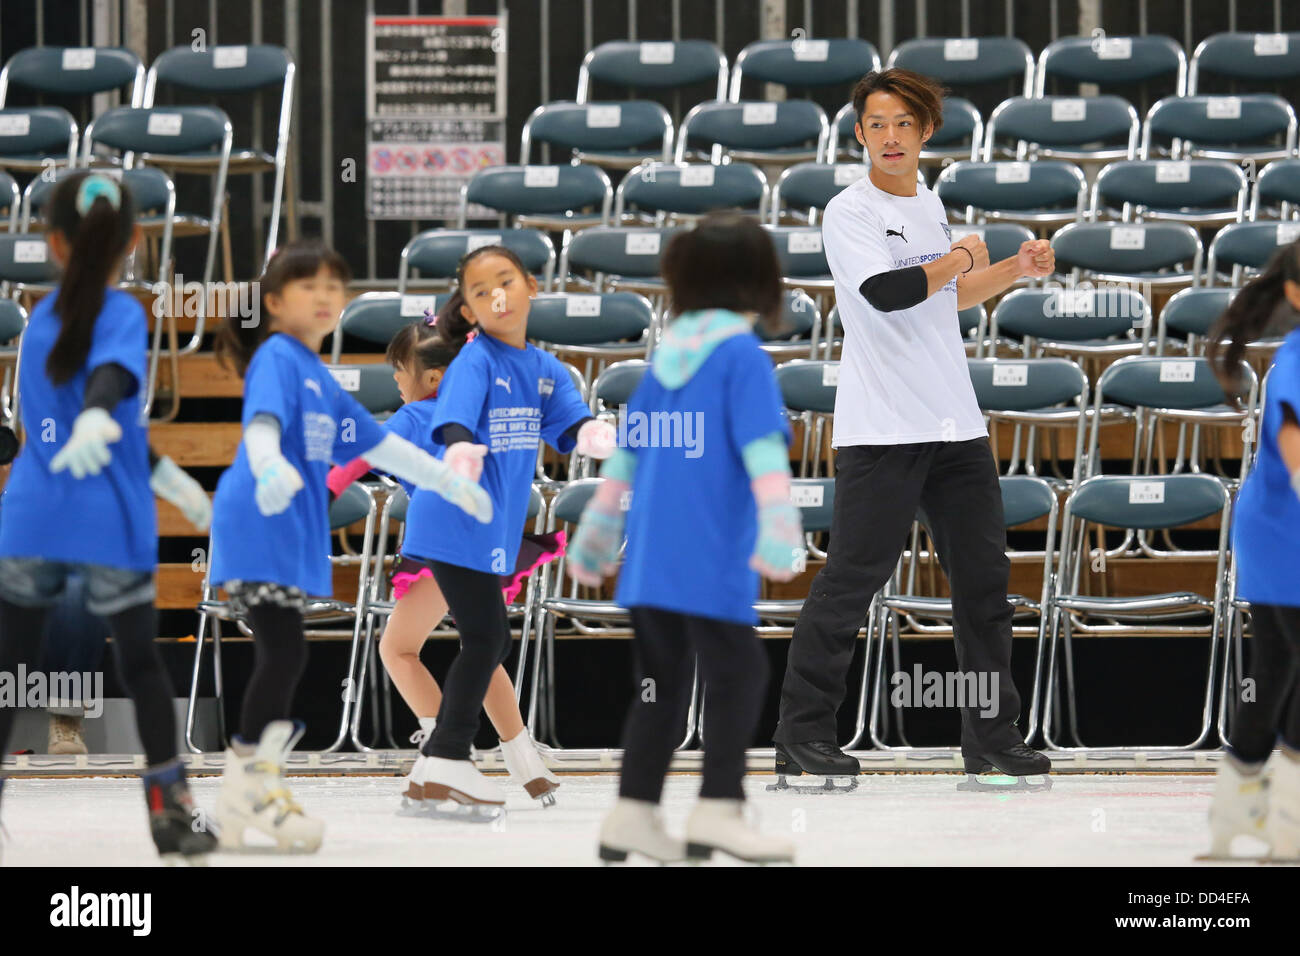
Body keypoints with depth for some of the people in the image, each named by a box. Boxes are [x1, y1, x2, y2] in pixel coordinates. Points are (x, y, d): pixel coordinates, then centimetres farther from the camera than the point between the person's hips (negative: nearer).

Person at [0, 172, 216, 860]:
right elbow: (111, 375, -31)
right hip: (107, 525, -4)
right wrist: (95, 421, -52)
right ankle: (171, 809, 9)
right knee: (139, 662, 8)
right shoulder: (120, 314, -8)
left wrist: (168, 476, 27)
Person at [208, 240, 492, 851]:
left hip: (291, 535, 9)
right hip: (259, 530, -9)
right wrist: (270, 467, -46)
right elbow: (262, 419, -25)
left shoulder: (322, 380, 22)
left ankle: (240, 804, 11)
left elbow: (378, 444, 32)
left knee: (280, 658, 8)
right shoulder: (276, 359, -6)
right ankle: (253, 785, -9)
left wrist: (449, 482, 37)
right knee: (283, 653, -14)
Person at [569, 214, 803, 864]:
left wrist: (595, 537, 27)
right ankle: (718, 811, -8)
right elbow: (762, 450, -18)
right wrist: (779, 529, -24)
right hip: (713, 560, -7)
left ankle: (633, 813, 10)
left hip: (651, 560, 7)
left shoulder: (664, 358, 14)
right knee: (737, 675, -1)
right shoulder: (743, 357, -8)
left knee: (662, 683, 12)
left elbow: (624, 456, 20)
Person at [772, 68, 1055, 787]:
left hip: (956, 428, 7)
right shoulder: (848, 212, -8)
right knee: (850, 580, -8)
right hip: (880, 431, -7)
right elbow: (887, 292, -22)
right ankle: (802, 736, -1)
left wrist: (1017, 269, 16)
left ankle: (991, 735, 14)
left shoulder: (929, 205, 15)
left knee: (984, 577, 7)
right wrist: (960, 259, -8)